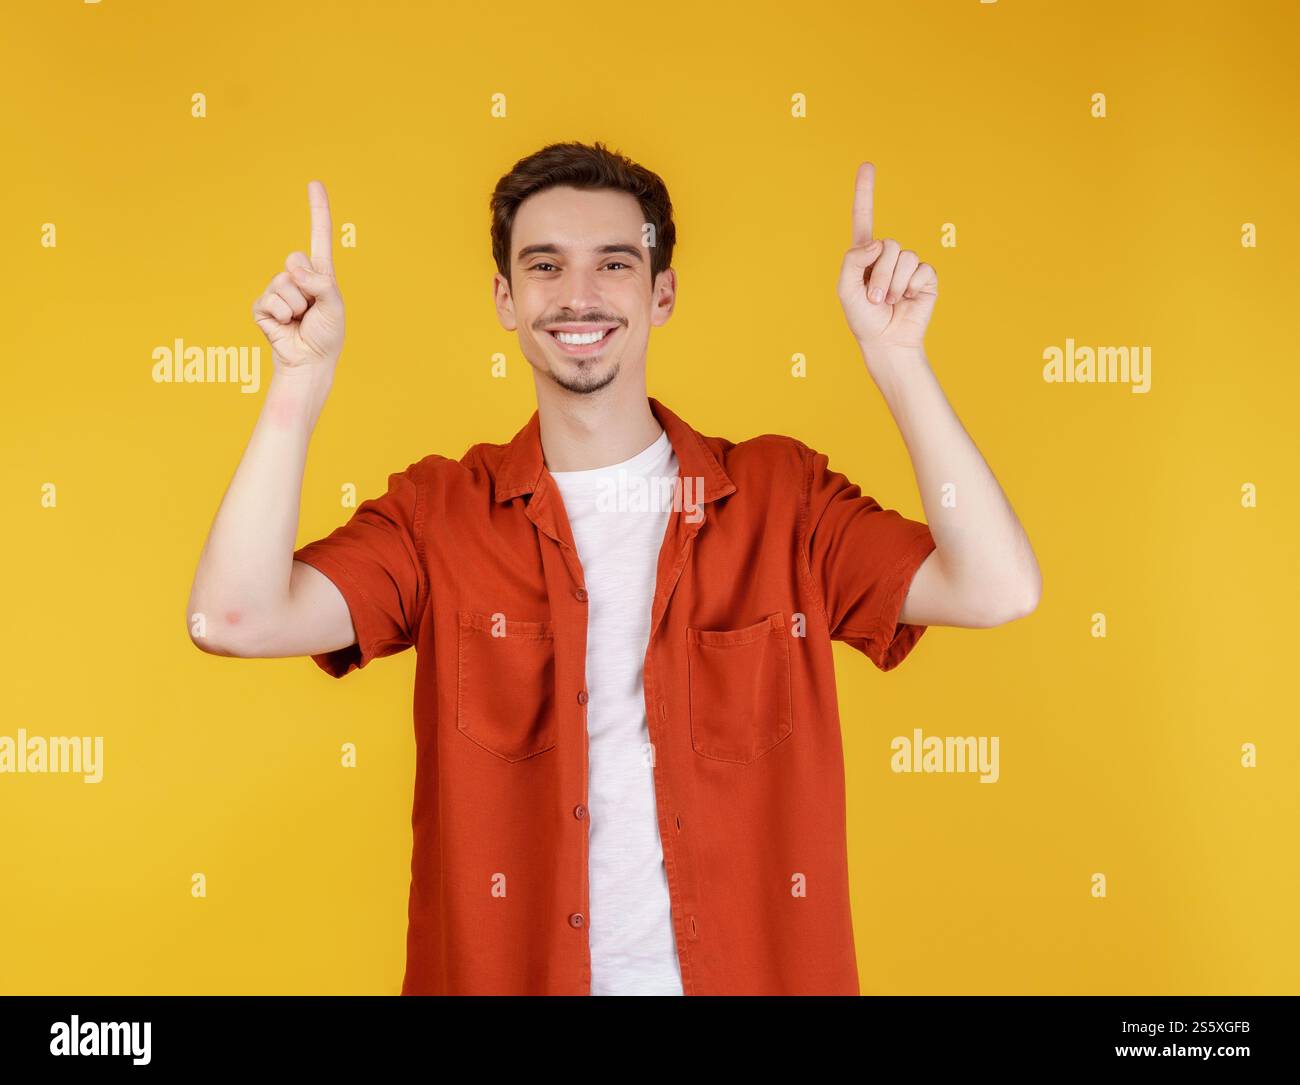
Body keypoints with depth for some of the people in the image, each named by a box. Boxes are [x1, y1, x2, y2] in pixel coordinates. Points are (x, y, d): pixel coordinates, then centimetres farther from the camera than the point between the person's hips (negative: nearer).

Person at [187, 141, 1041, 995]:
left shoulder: (784, 496, -3)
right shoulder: (437, 516, -3)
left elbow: (997, 591, -15)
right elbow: (235, 617, -16)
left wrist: (896, 357, -17)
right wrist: (303, 379, -18)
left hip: (753, 971, 1)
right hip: (504, 973, 0)